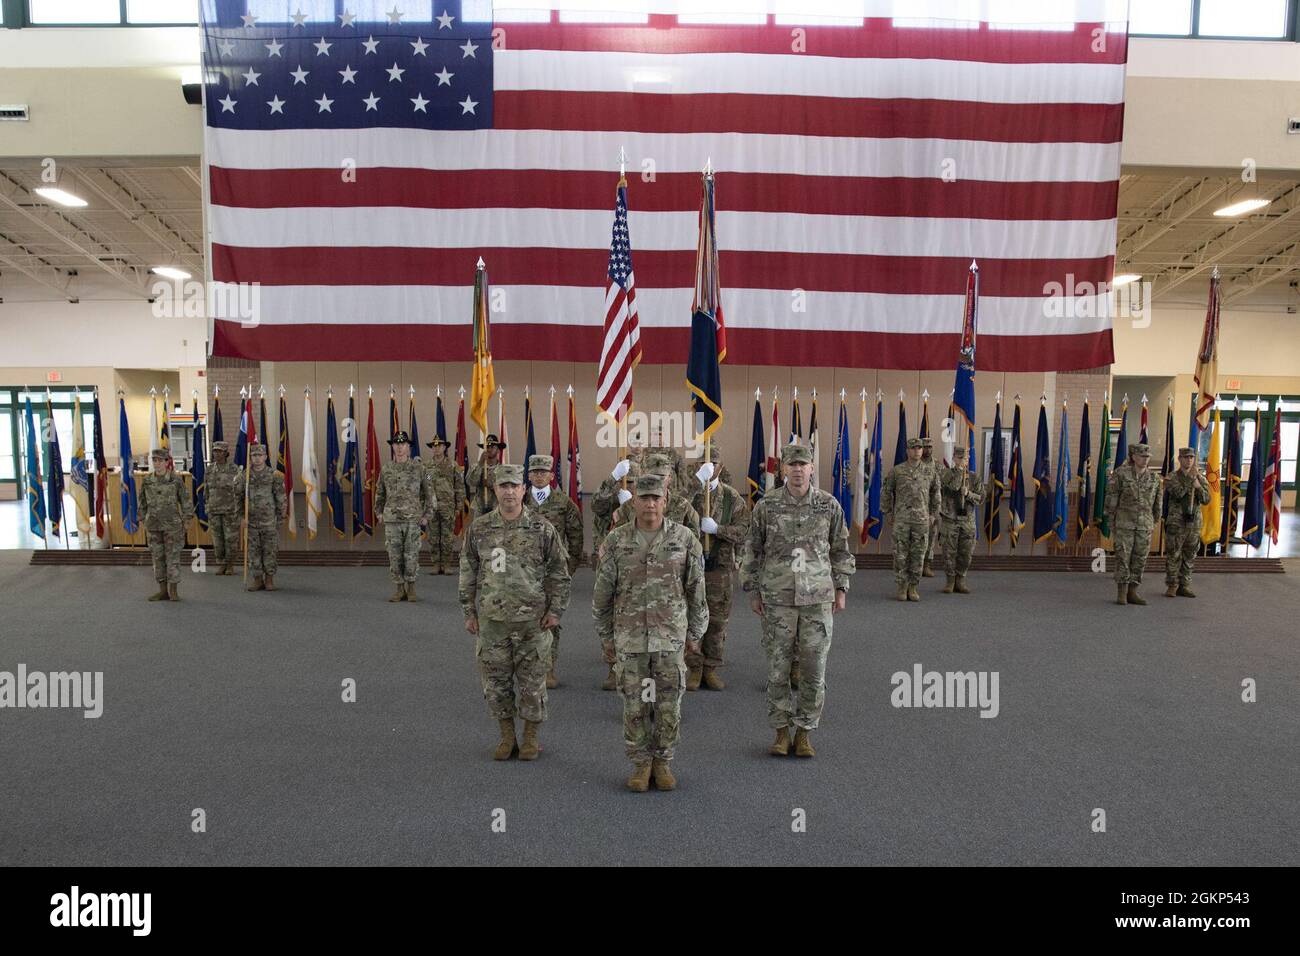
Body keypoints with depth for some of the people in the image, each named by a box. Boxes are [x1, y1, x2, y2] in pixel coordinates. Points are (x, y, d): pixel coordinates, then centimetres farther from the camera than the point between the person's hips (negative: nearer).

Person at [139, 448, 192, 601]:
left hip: (172, 524, -4)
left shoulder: (176, 480, -7)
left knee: (173, 557, -2)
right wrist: (142, 520, 11)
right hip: (154, 525, 4)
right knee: (158, 557, 7)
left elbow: (185, 500, -2)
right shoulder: (147, 481, 2)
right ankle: (163, 591, 15)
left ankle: (174, 591, 6)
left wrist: (186, 520, -4)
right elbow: (143, 502, 11)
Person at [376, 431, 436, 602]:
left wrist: (427, 516, -1)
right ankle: (398, 590, 14)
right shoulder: (386, 469, 7)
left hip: (413, 519, -2)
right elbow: (380, 493, 18)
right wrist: (380, 514, 12)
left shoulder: (418, 468, 0)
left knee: (411, 556, 1)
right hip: (391, 519, 2)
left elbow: (429, 493, 3)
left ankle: (411, 589, 15)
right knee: (394, 556, 4)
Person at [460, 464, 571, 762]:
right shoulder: (479, 529, 0)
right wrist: (469, 612, 6)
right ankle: (507, 736, 27)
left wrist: (556, 610, -3)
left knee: (532, 682, 7)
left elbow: (559, 571, 1)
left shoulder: (541, 528, -5)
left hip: (533, 620, -2)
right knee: (495, 682, 9)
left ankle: (531, 737, 24)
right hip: (491, 620, 2)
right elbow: (467, 573, 8)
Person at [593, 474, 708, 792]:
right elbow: (603, 592, 4)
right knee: (635, 704, 7)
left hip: (671, 636, 0)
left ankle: (663, 762, 25)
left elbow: (696, 589, 3)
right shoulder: (616, 540, -3)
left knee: (669, 703, 7)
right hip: (629, 637, 0)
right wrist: (605, 636, 6)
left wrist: (695, 632, 6)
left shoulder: (684, 538, -4)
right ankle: (640, 764, 23)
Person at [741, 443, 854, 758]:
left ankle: (804, 733, 19)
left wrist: (841, 588, 7)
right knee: (777, 667, 5)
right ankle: (781, 732, 20)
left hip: (817, 598, 1)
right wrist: (753, 591, 3)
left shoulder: (829, 505, 0)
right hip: (777, 598, 0)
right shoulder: (766, 505, -3)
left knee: (814, 668, 4)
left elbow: (840, 549, 10)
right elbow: (753, 550, 5)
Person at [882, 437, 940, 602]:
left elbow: (935, 493, 18)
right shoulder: (897, 471, 1)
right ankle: (902, 588, 9)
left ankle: (913, 588, 13)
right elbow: (886, 492, 8)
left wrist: (932, 514, 14)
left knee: (918, 555, 4)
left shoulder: (929, 472, 7)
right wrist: (889, 513, 6)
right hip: (901, 520, -2)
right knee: (900, 554, 0)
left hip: (922, 520, 2)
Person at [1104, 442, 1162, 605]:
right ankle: (1121, 593, 2)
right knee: (1122, 557, -4)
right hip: (1124, 522, -3)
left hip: (1144, 525, 4)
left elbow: (1157, 504, 12)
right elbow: (1111, 499, -5)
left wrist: (1153, 523, 13)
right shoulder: (1120, 474, -7)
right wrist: (1111, 522, -6)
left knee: (1139, 559, 4)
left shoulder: (1154, 478, 4)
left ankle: (1132, 592, 12)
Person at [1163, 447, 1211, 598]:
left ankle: (1184, 586, 16)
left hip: (1194, 524, 4)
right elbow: (1178, 493, -19)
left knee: (1189, 557, 8)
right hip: (1176, 522, -4)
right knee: (1173, 555, -1)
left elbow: (1206, 500, 1)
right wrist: (1190, 478, -20)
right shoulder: (1172, 478, -2)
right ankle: (1172, 586, 6)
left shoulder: (1201, 479, 8)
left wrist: (1199, 487, -15)